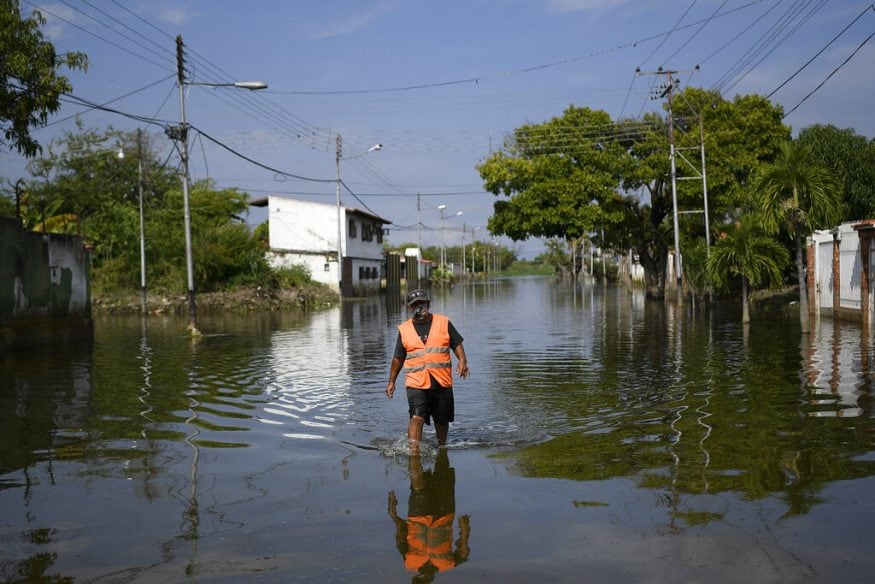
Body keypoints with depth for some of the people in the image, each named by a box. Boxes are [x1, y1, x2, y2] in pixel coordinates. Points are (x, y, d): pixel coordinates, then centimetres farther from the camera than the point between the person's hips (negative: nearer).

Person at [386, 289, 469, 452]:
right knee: (417, 417, -19)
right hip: (416, 383, -1)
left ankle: (441, 448, 35)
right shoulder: (404, 329, 8)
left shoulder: (443, 323, 7)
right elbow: (398, 358, 15)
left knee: (442, 421, 12)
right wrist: (391, 381, 14)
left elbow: (457, 344, 9)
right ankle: (414, 452, -21)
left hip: (442, 383, 1)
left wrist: (462, 360, -10)